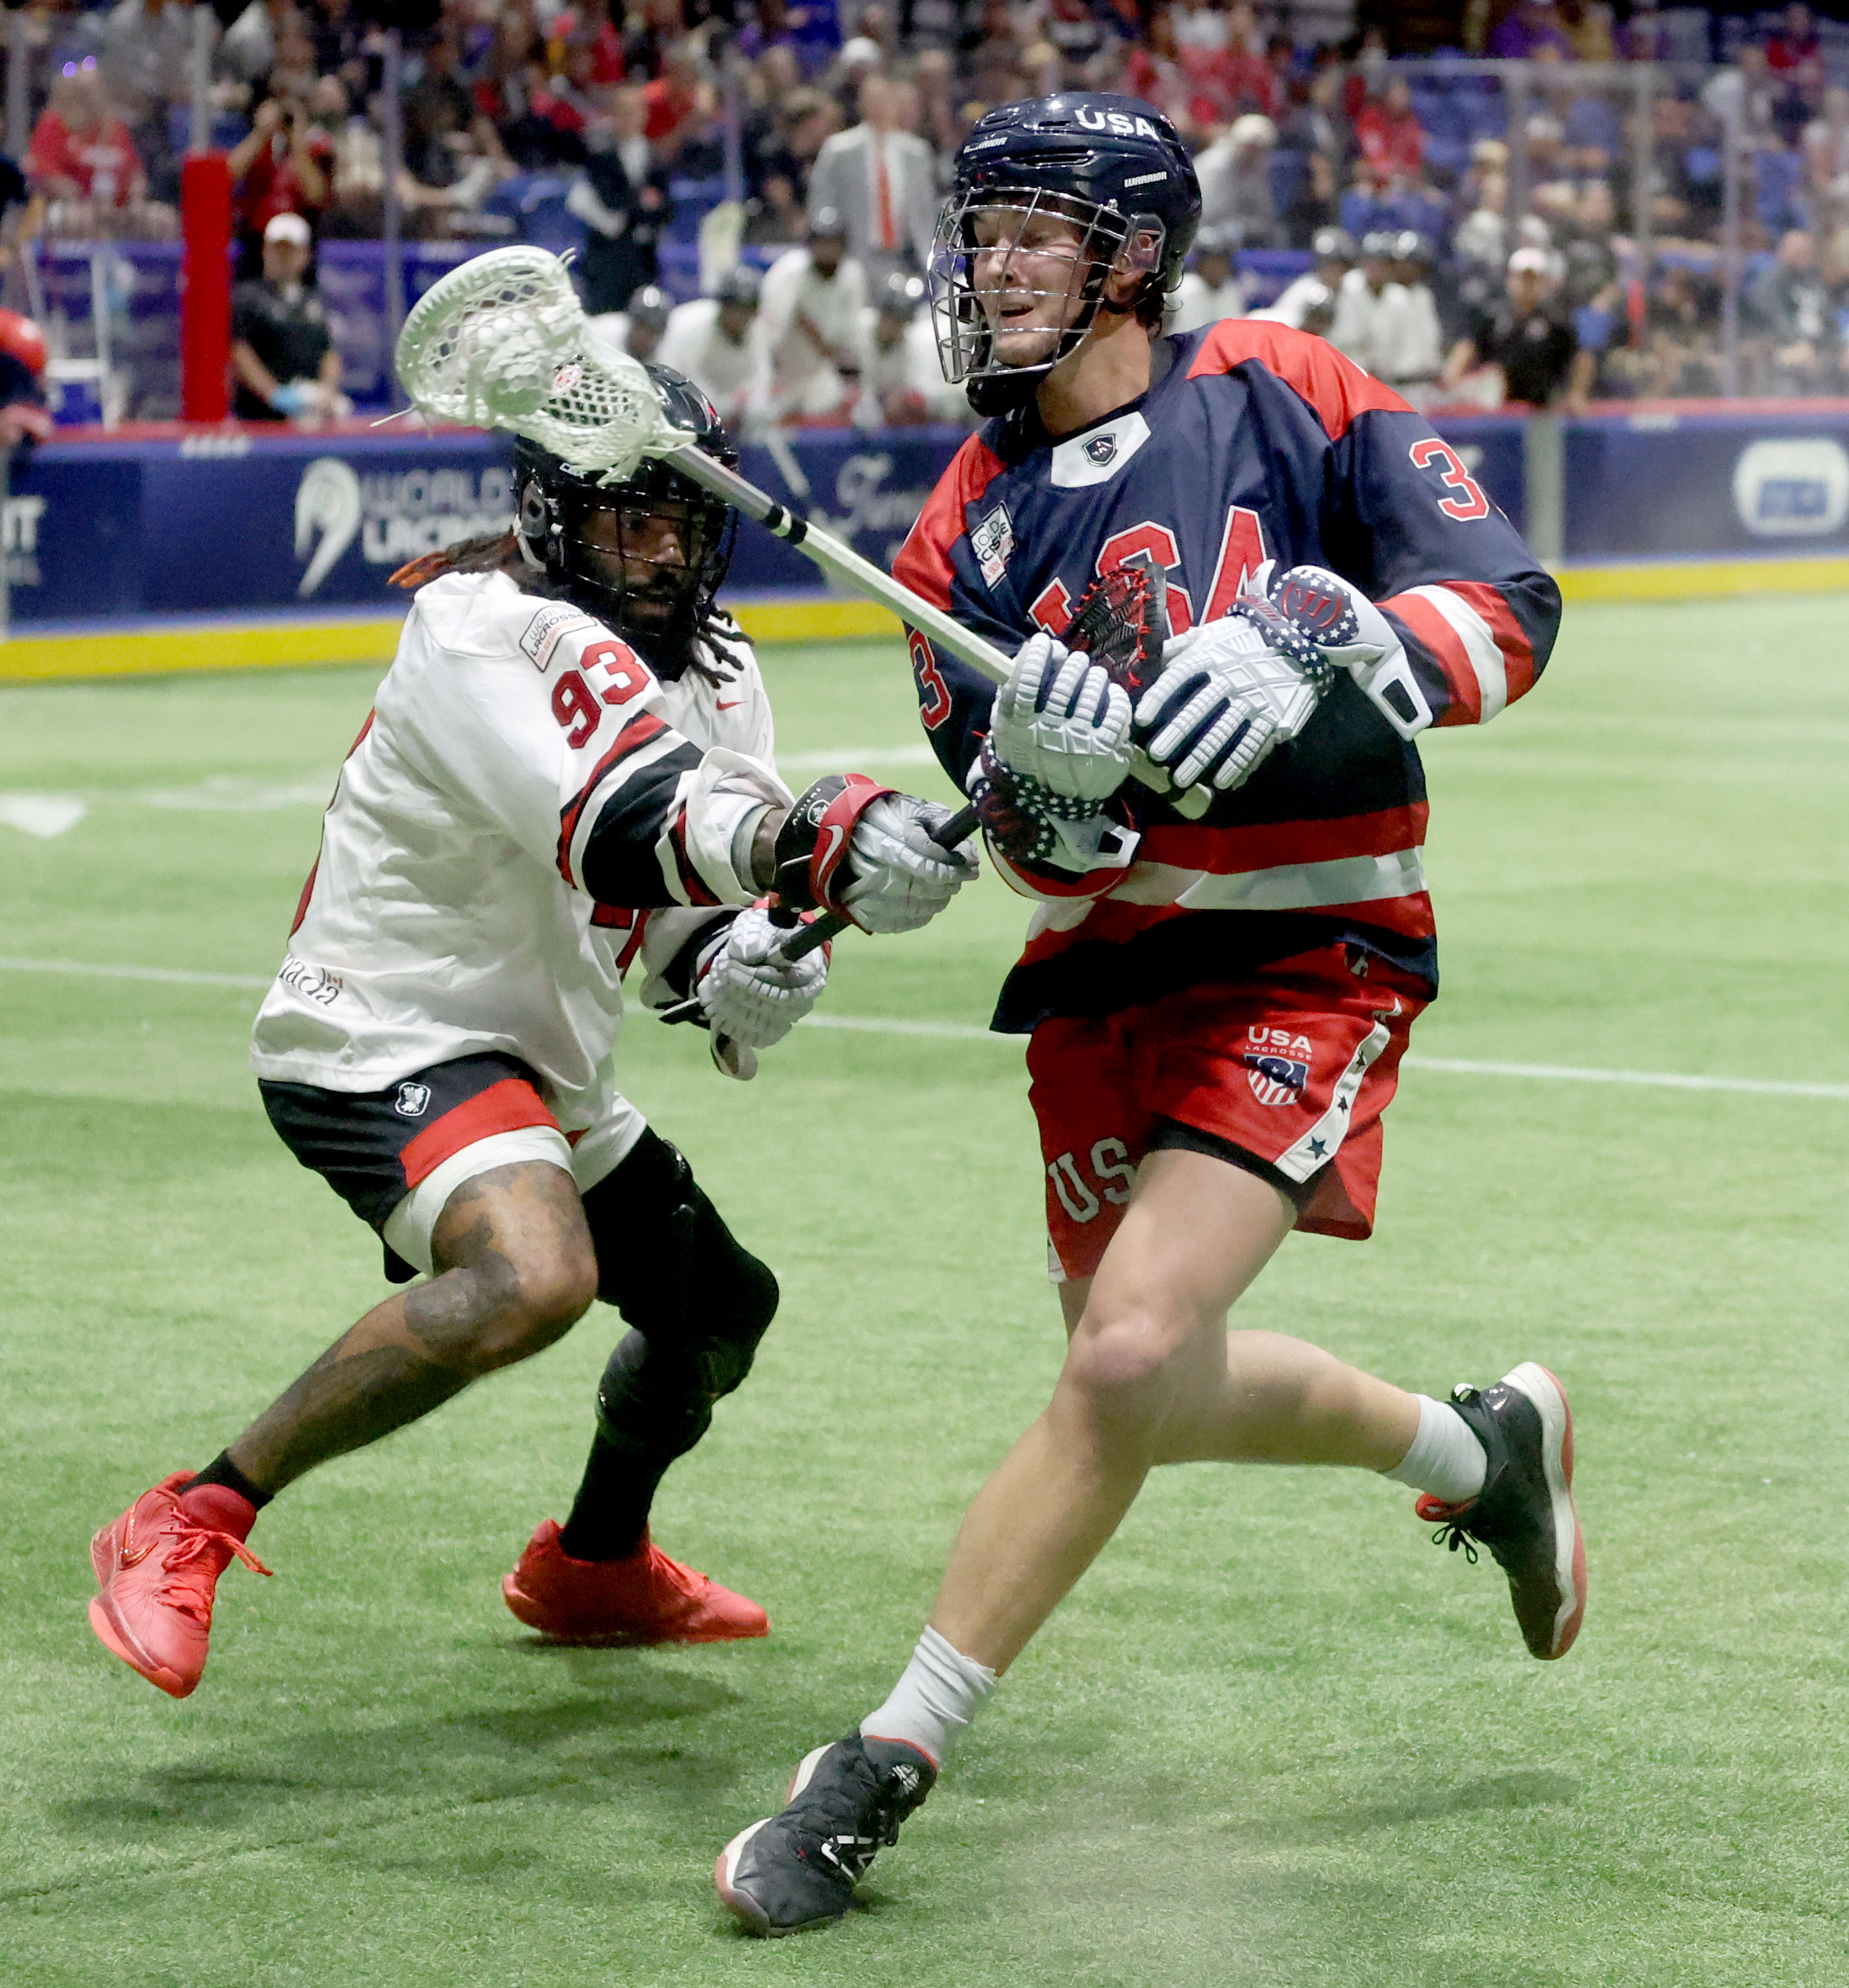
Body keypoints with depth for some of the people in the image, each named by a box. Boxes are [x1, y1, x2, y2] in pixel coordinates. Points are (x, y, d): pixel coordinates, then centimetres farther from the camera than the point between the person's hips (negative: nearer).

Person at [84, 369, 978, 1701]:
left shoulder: (715, 669, 8)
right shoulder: (490, 631, -20)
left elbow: (690, 898, 8)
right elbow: (622, 820, -37)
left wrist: (725, 968, -16)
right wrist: (823, 844, -51)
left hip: (536, 1064, 10)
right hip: (383, 1034, -10)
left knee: (720, 1302, 23)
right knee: (536, 1277, -35)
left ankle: (593, 1567, 51)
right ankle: (190, 1529, -25)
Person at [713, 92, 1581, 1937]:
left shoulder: (1287, 398, -6)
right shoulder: (972, 518, 4)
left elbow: (1504, 609, -14)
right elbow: (1036, 842, -4)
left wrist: (1308, 656, -30)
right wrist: (1047, 774, -28)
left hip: (1309, 958, -6)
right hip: (1103, 968, 6)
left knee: (1129, 1352, -21)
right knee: (1152, 1389, 14)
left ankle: (887, 1764, -11)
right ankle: (1482, 1448, 42)